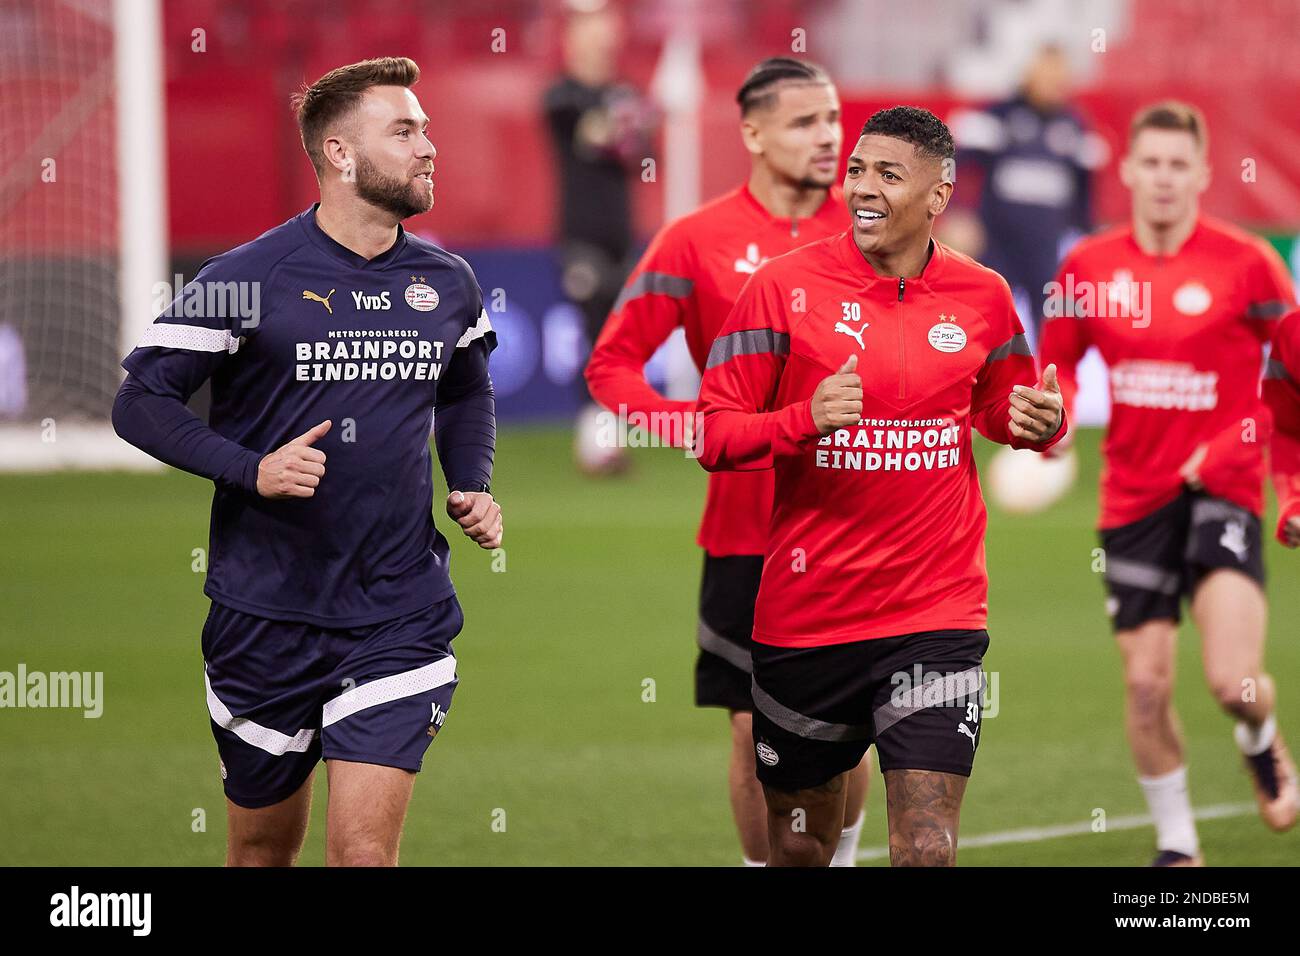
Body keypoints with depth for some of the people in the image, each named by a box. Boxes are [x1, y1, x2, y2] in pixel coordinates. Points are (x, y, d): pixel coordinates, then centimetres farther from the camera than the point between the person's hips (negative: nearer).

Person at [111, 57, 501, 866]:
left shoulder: (447, 283, 6)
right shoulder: (249, 277, -9)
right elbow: (141, 399, -6)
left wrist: (472, 488, 8)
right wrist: (251, 470, -19)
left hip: (400, 614, 2)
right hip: (267, 611, -2)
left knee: (365, 848, -11)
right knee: (265, 844, 11)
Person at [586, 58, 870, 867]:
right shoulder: (698, 241, -2)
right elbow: (612, 364, 2)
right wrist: (690, 427, -13)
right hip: (746, 530, -1)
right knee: (756, 737, 2)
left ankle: (841, 853, 24)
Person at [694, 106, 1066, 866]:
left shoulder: (983, 297, 3)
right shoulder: (786, 285, -4)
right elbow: (715, 438, -4)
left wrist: (1039, 422, -4)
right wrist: (804, 420, -23)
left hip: (936, 611, 0)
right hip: (805, 618, 0)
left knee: (928, 848, -13)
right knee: (799, 846, 13)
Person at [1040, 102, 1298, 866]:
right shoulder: (1089, 267, 2)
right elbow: (1056, 363, 15)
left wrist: (1225, 451, -6)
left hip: (1222, 490, -3)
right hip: (1134, 499, 3)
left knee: (1233, 680, -19)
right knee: (1145, 684, 3)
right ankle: (1177, 844, 23)